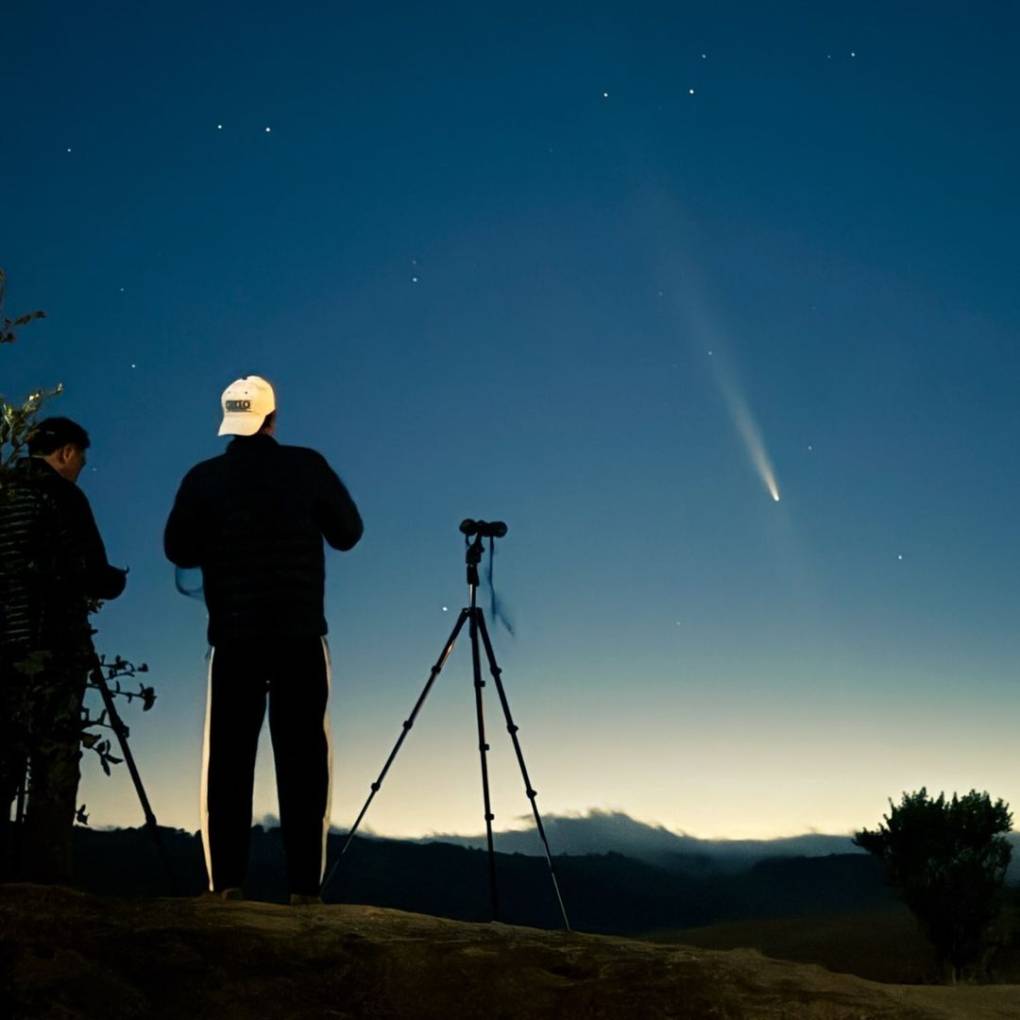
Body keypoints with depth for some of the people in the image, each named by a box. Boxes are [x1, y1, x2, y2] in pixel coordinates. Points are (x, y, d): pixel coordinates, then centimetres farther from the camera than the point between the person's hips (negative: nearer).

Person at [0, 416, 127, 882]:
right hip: (51, 643, -6)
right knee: (54, 760, -6)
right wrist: (117, 580, 15)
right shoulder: (62, 496, -3)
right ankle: (45, 873, -12)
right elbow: (93, 577, -7)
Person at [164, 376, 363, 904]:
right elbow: (348, 533, 6)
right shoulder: (307, 466, 0)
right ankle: (304, 886, -4)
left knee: (229, 757, 4)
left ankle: (226, 882, -3)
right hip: (301, 635, -1)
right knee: (302, 757, 1)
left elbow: (178, 550, 7)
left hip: (234, 637, 1)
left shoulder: (204, 478, 2)